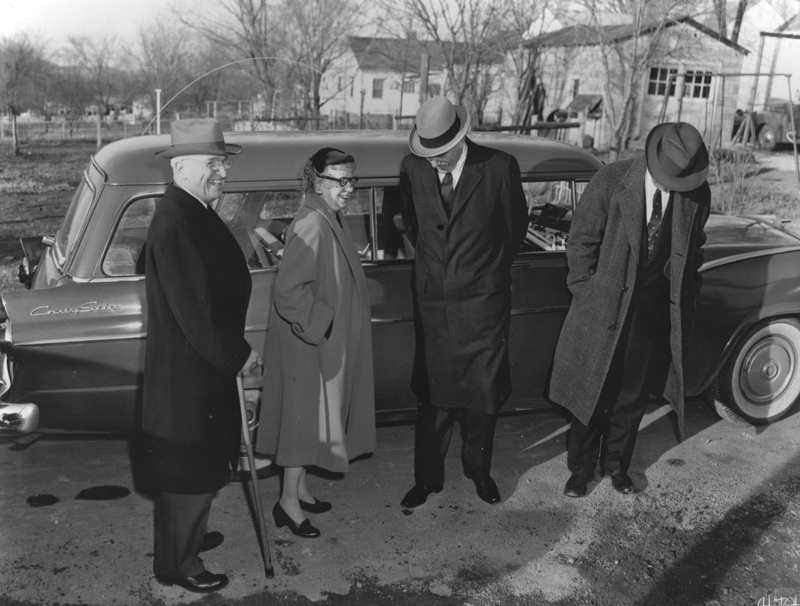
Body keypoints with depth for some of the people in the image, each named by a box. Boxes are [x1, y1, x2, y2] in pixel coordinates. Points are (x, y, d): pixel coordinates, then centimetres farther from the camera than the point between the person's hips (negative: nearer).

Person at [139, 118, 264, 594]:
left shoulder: (196, 213, 7)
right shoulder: (174, 224, -25)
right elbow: (191, 308, -26)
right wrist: (237, 356, -17)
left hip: (206, 362, 10)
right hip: (187, 371, -10)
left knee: (204, 462, 24)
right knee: (191, 469, 6)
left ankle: (187, 535, 44)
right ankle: (177, 564, 25)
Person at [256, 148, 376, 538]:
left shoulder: (330, 220, 8)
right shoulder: (311, 225, -23)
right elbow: (288, 291, -27)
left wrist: (331, 323, 13)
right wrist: (323, 323, -20)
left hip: (325, 342, 9)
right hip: (307, 343, -9)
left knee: (311, 415, 18)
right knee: (305, 415, 1)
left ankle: (299, 488, 32)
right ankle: (288, 502, 14)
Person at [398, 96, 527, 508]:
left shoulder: (499, 168, -11)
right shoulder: (413, 167, -3)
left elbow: (516, 226, 6)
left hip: (482, 301, -1)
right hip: (432, 300, 2)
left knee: (483, 392, 10)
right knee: (433, 393, 8)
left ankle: (478, 469, 32)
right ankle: (427, 478, 23)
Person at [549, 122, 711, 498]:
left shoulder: (697, 194, -7)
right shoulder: (611, 181, -17)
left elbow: (692, 252, 7)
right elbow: (581, 242, -8)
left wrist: (684, 303, 4)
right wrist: (586, 296, -7)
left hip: (655, 314, 3)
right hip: (604, 308, -2)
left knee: (633, 396, 15)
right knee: (591, 393, 9)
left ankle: (617, 464, 37)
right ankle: (581, 468, 29)